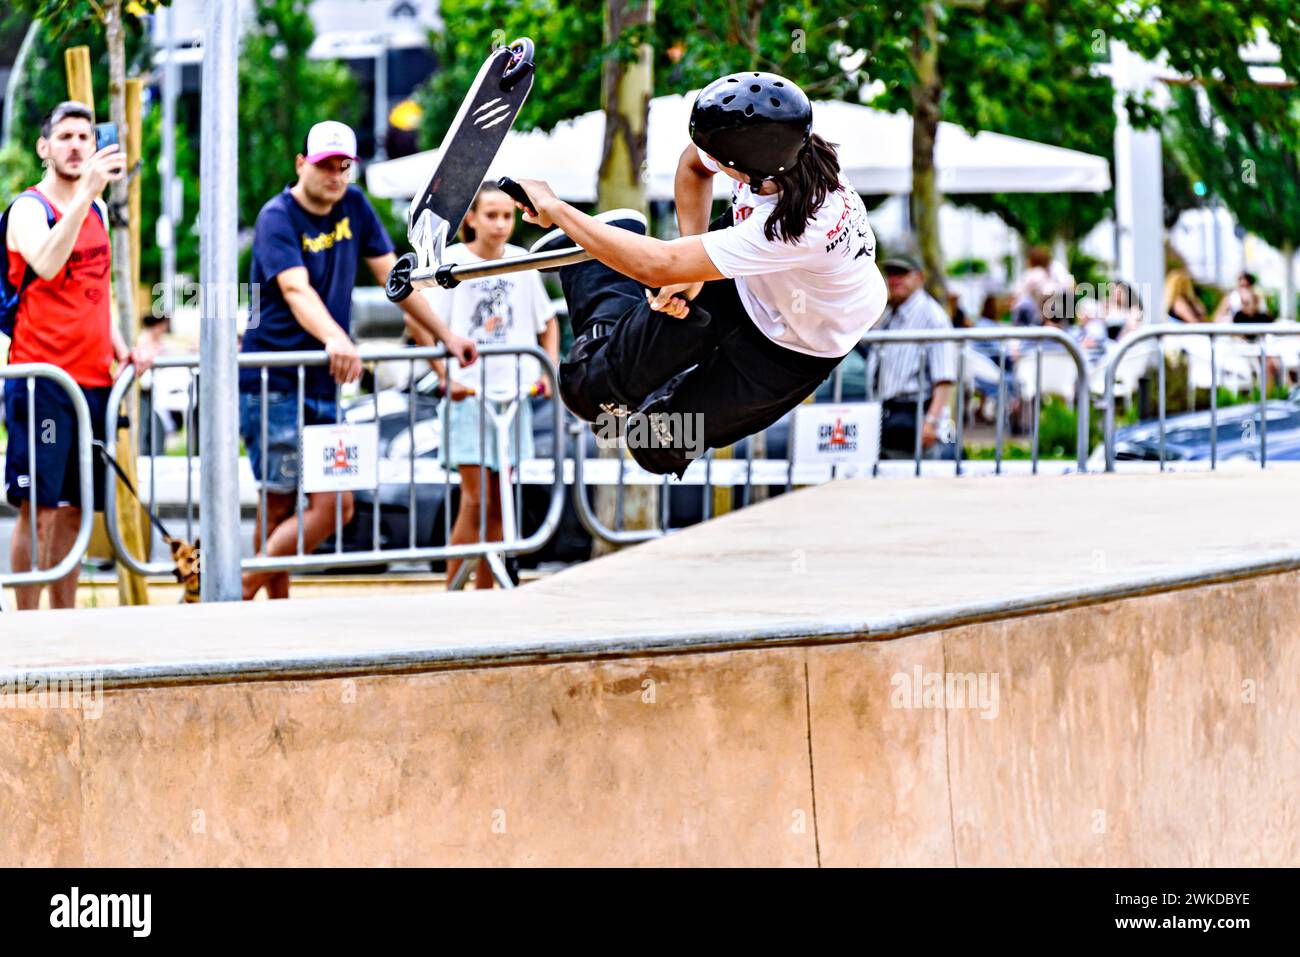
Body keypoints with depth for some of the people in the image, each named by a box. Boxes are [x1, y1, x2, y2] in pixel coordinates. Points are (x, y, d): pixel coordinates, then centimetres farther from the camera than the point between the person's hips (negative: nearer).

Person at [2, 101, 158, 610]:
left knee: (74, 508, 9)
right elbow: (46, 265, -29)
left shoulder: (97, 210, 16)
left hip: (92, 377, 7)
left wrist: (119, 346, 10)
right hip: (41, 377, -7)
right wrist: (85, 193, -33)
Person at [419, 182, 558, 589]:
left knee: (498, 503, 7)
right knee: (475, 499, -11)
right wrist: (445, 377, -15)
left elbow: (547, 321, 21)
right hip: (469, 393, -5)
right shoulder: (452, 261, -4)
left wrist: (550, 369, 7)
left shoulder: (521, 262, 9)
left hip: (513, 392, 5)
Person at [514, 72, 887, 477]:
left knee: (659, 447, -6)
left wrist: (554, 208, -32)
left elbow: (656, 265, -41)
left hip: (792, 351, -6)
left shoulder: (798, 225, -44)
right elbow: (692, 165, 4)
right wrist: (691, 257, -7)